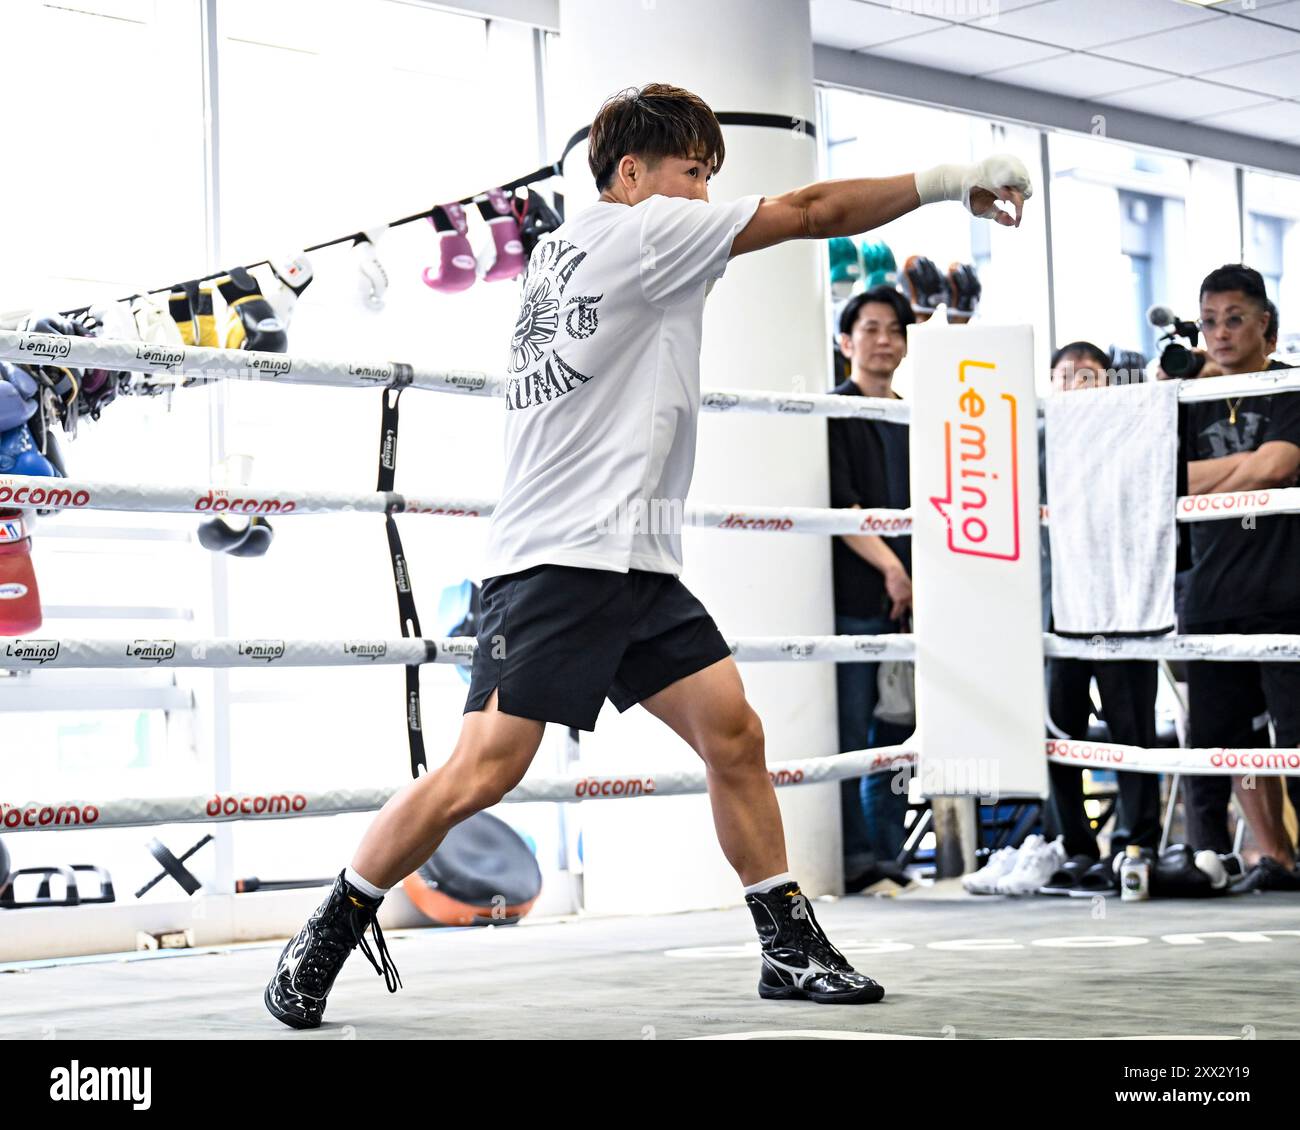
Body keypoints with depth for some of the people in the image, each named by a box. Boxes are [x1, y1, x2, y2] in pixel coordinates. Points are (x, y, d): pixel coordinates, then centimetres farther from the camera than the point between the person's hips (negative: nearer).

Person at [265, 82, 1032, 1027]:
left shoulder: (569, 248, 19)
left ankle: (792, 947, 6)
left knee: (734, 733, 2)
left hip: (636, 562, 10)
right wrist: (951, 180, 2)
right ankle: (325, 940, 0)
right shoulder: (640, 230, -6)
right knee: (486, 767, -12)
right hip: (561, 557, -10)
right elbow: (813, 213, -5)